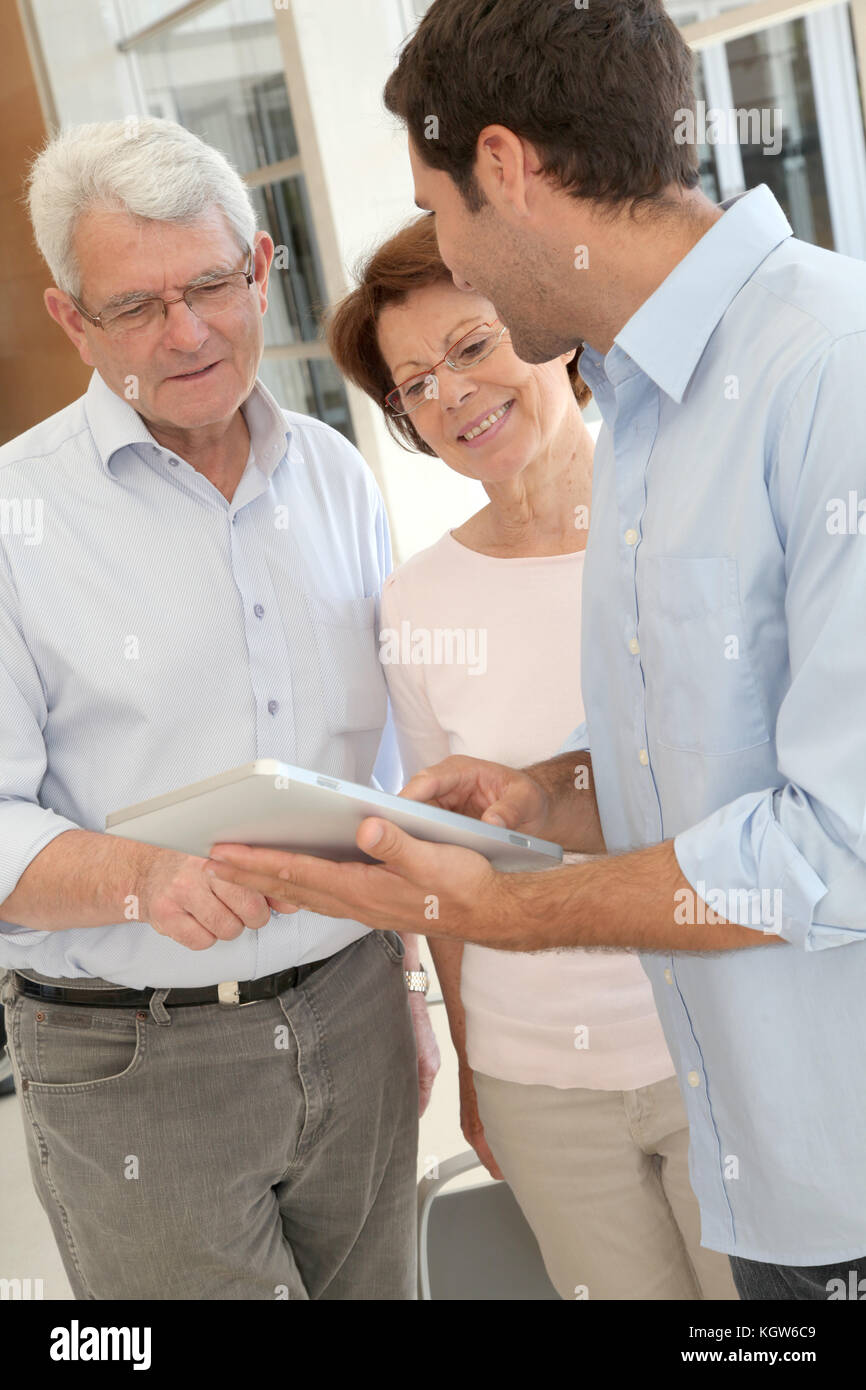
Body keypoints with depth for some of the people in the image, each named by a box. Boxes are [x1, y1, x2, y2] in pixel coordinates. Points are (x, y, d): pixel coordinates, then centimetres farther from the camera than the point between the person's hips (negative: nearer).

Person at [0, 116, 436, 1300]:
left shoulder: (336, 474, 7)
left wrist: (395, 981, 15)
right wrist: (140, 877, -31)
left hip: (351, 1015, 5)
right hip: (133, 1061, -4)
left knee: (376, 1284, 16)